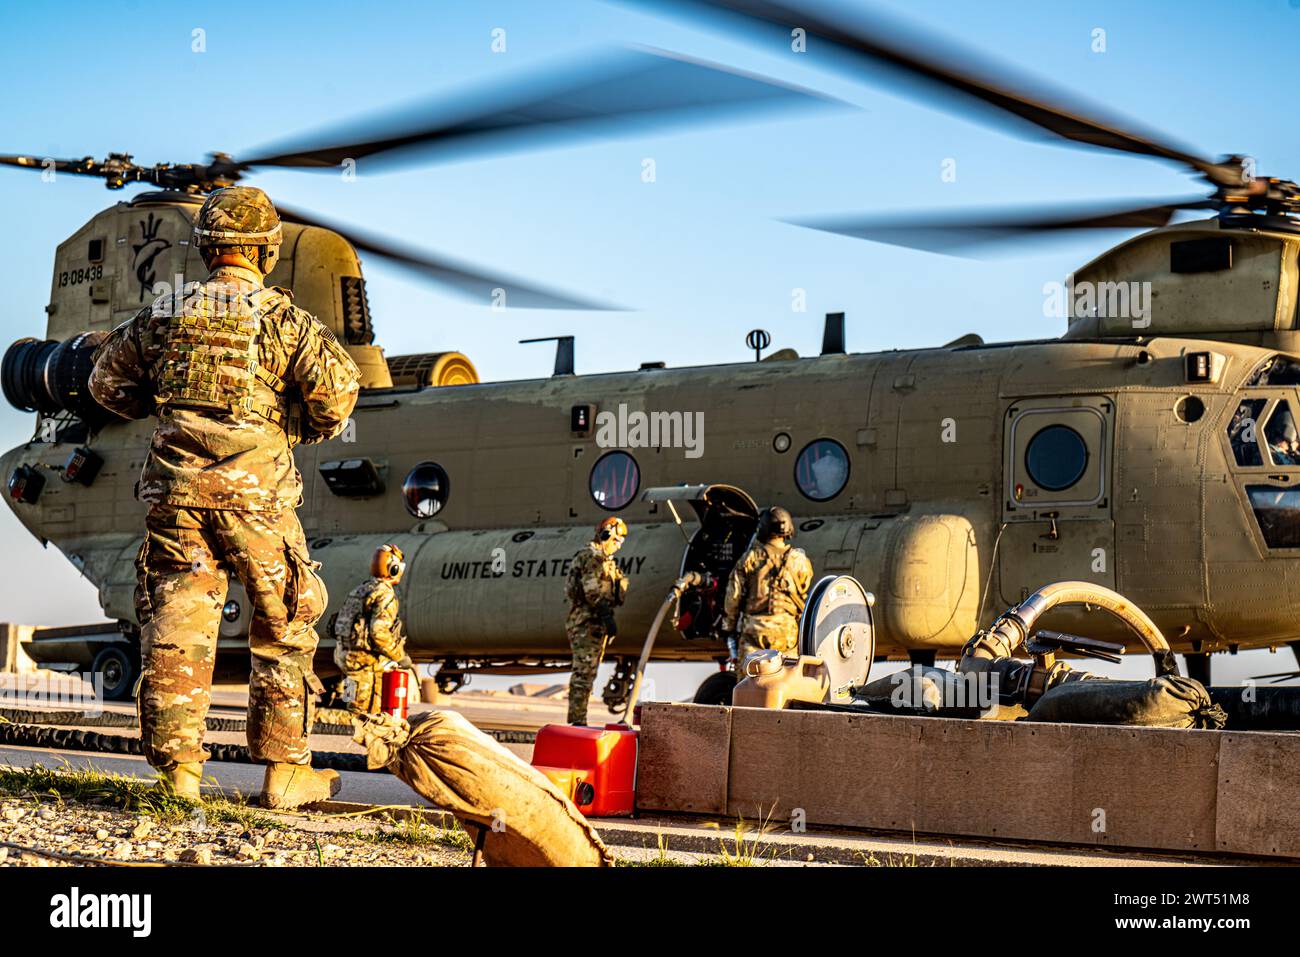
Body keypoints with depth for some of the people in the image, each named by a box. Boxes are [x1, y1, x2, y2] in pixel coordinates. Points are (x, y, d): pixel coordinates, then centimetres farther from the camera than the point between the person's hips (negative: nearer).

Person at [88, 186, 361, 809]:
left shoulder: (164, 314, 9)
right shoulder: (282, 318, -1)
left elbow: (108, 382, 18)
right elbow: (337, 385, -10)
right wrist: (311, 429, 10)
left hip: (174, 486, 3)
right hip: (253, 490, -3)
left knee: (175, 624, 6)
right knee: (283, 631, 8)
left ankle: (176, 765, 5)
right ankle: (283, 771, 9)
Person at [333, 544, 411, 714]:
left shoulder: (359, 590, 17)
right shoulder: (385, 594, -12)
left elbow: (339, 624, 17)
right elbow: (379, 632, -21)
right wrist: (400, 656, -10)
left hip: (346, 656, 9)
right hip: (368, 662, -9)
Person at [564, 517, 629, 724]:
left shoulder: (605, 560, 22)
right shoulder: (592, 557, -12)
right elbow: (593, 593, -20)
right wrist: (607, 618, -23)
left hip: (595, 624, 11)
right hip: (587, 623, -11)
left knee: (587, 672, 12)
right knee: (584, 672, -12)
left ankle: (577, 721, 16)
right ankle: (577, 721, -13)